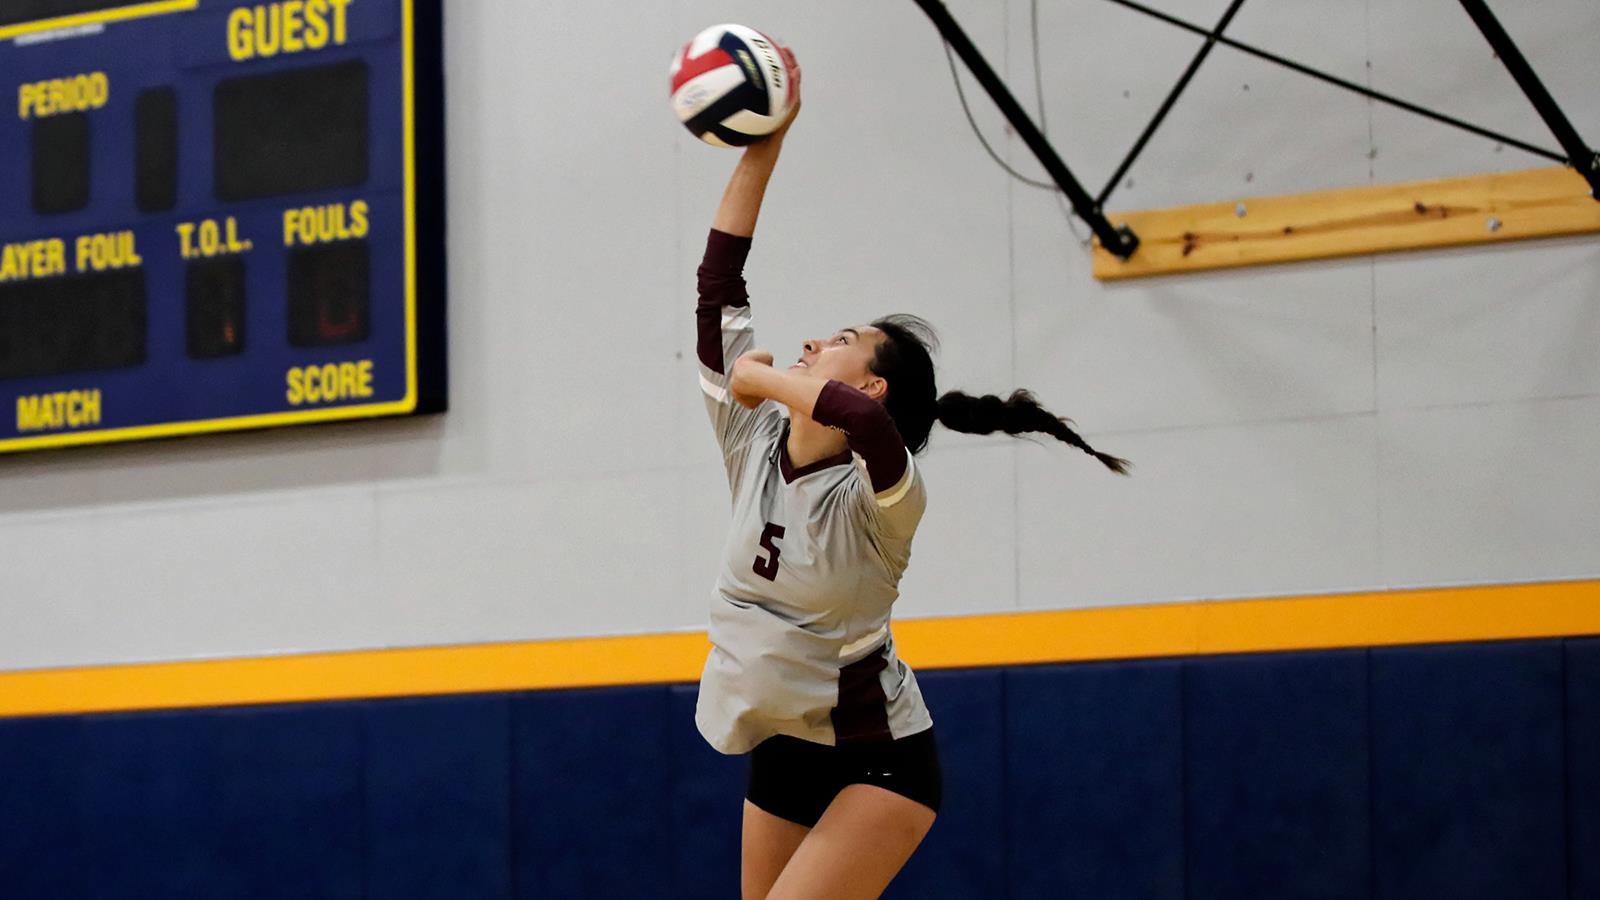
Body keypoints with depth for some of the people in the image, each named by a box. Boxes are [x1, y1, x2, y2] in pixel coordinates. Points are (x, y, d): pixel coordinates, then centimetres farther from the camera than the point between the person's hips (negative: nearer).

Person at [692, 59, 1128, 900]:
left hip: (877, 759, -7)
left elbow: (867, 425, -46)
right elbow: (718, 291, -4)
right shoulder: (755, 449, -2)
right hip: (783, 748, 7)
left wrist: (763, 377, -30)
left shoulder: (875, 492, -19)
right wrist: (759, 153, -6)